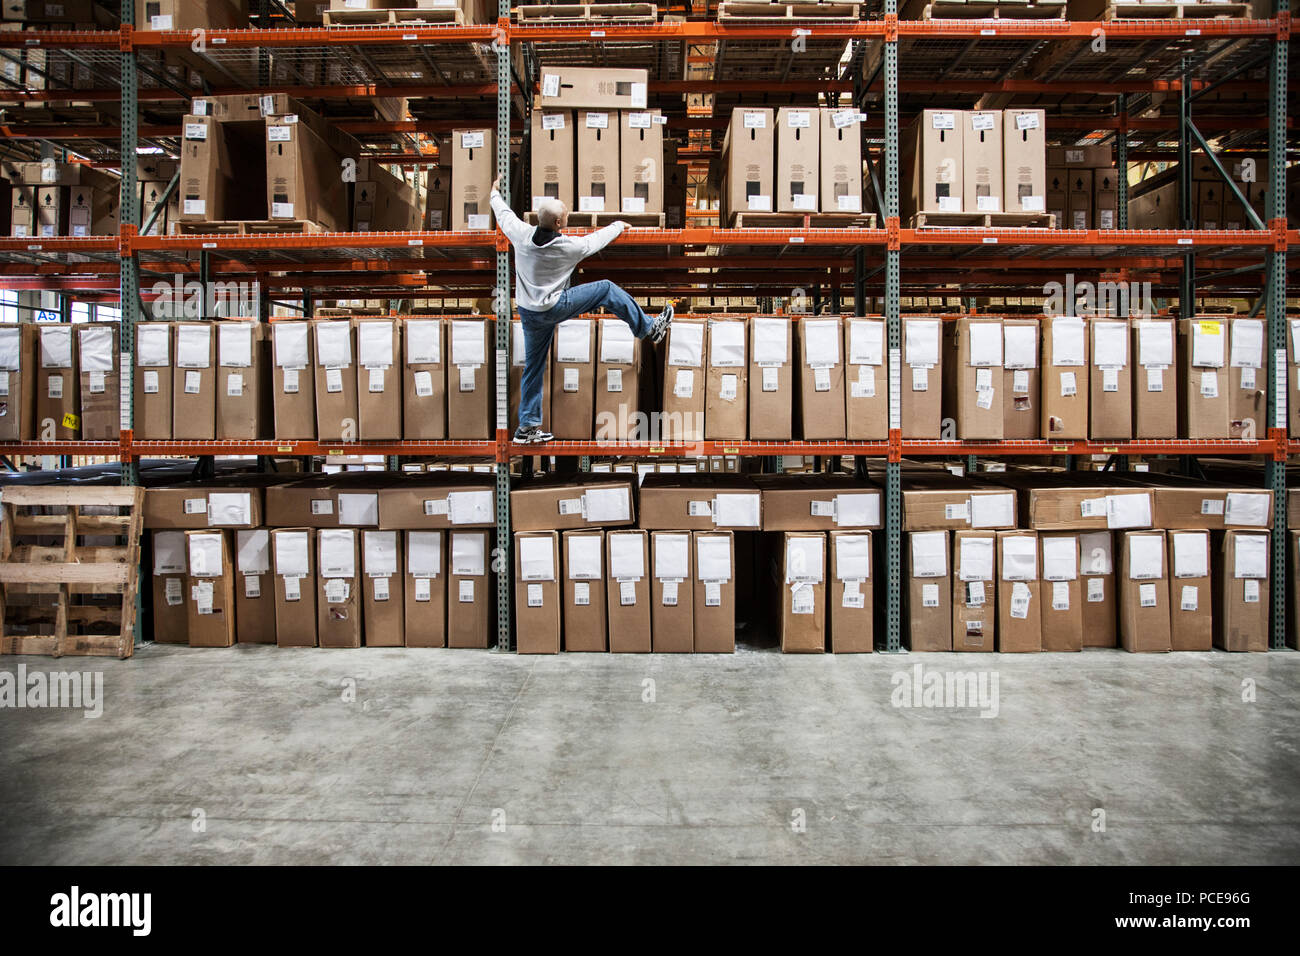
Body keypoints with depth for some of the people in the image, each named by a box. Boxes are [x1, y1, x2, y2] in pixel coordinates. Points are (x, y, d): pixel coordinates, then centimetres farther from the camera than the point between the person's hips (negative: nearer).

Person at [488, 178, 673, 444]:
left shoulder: (521, 234, -11)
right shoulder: (570, 246, -19)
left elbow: (503, 213, 11)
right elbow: (596, 240, 0)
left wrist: (495, 193, 32)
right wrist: (619, 225, 21)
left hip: (527, 312, 5)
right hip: (553, 308, -5)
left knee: (534, 366, 14)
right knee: (607, 289, 3)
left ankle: (527, 426, 19)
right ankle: (649, 328, 15)